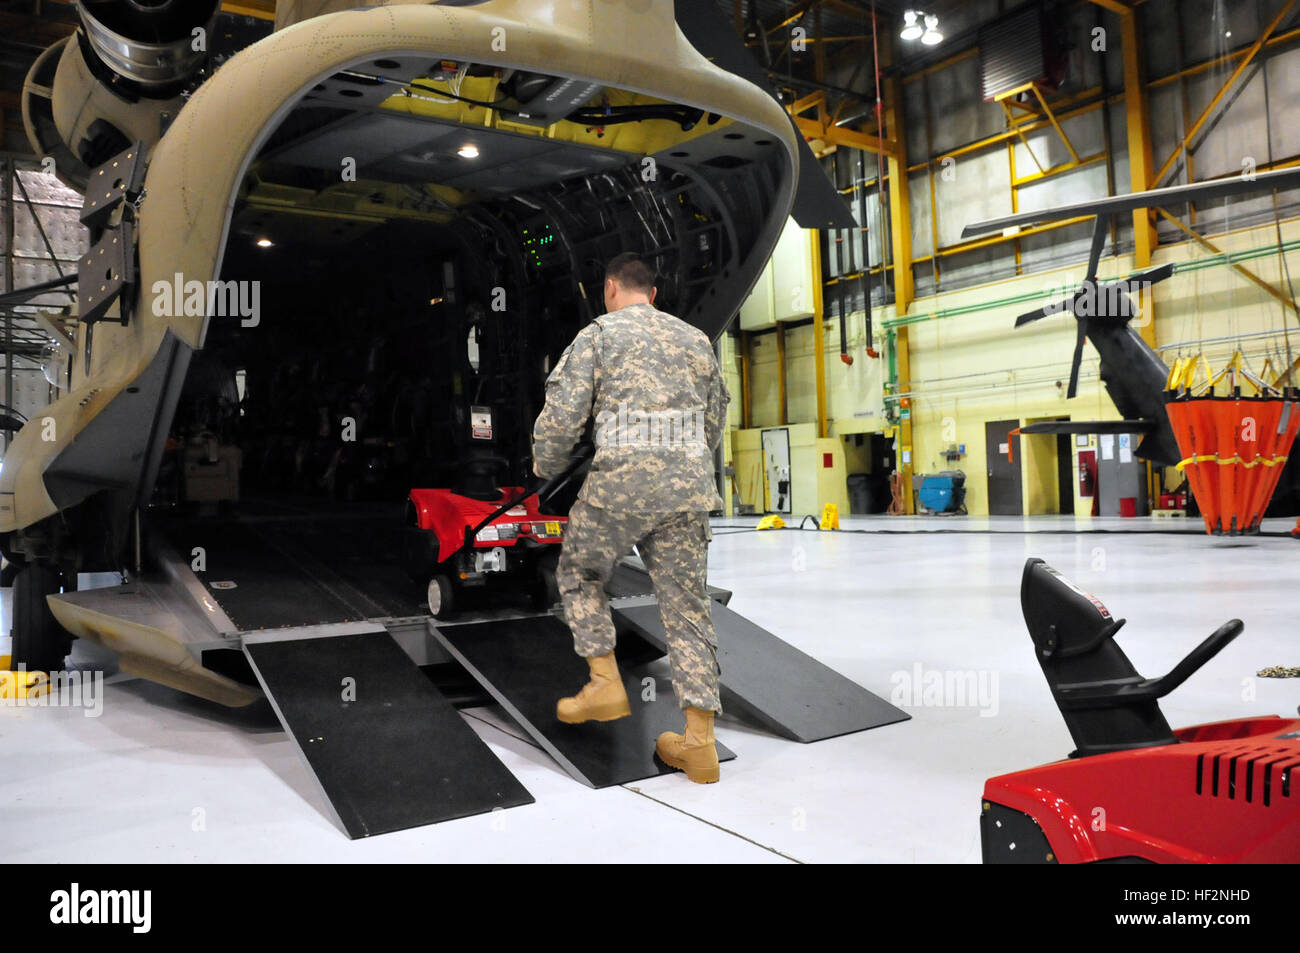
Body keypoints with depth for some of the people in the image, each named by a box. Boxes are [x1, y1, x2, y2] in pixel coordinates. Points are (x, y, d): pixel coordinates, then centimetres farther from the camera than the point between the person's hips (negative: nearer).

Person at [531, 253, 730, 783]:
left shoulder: (599, 334, 3)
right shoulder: (695, 339, 18)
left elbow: (563, 413, -4)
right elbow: (716, 419, 23)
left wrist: (544, 464, 15)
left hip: (621, 483, -4)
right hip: (688, 488, 4)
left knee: (579, 576, 20)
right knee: (686, 605, 6)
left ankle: (605, 684, 15)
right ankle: (699, 740, 5)